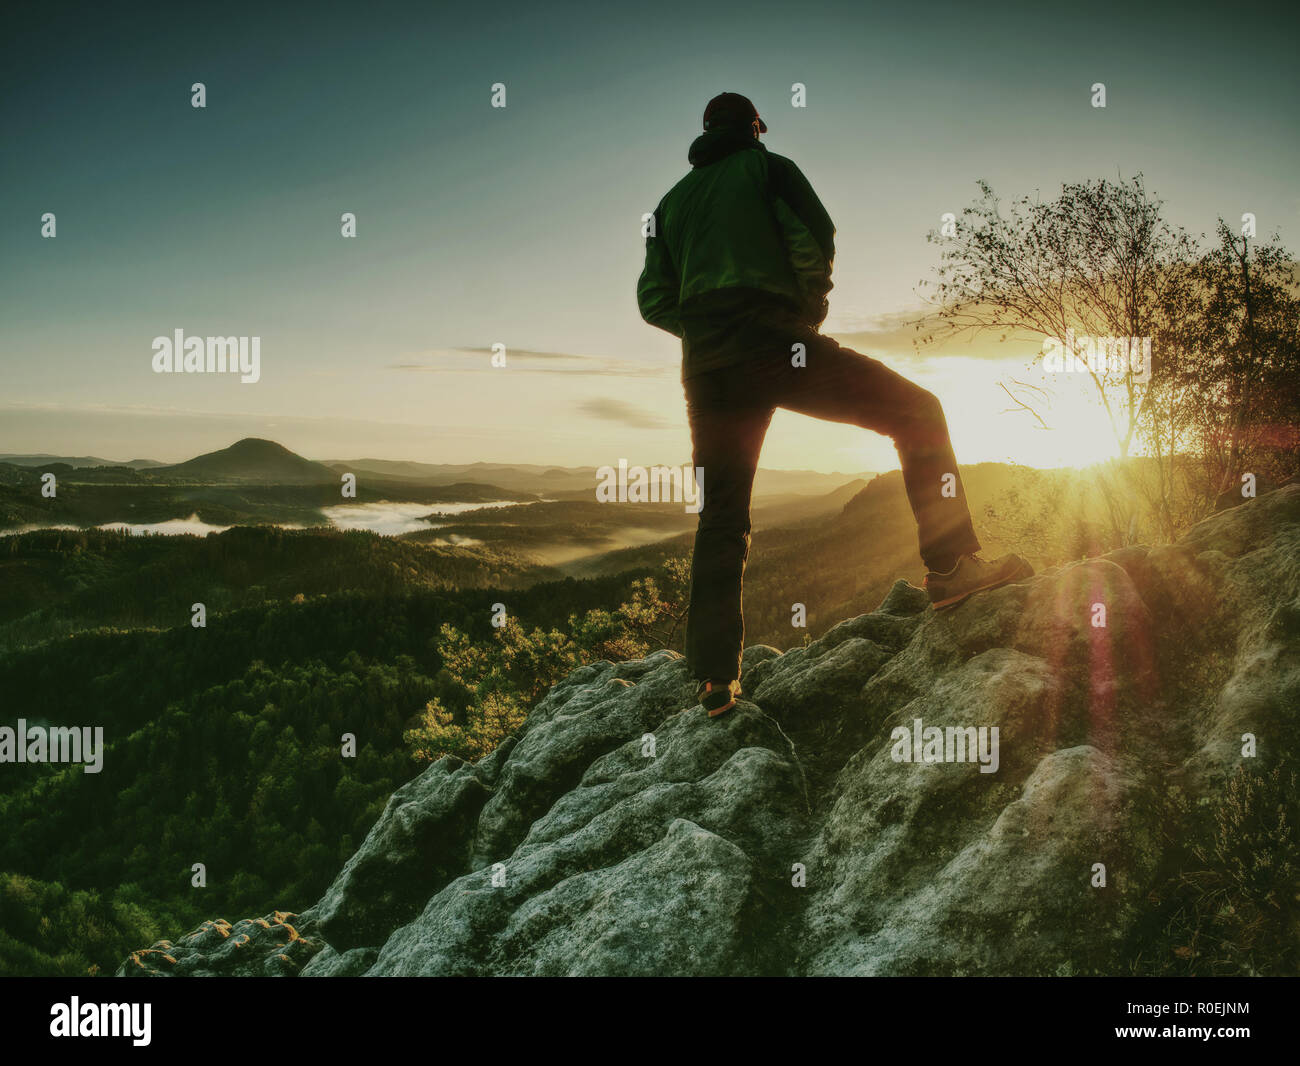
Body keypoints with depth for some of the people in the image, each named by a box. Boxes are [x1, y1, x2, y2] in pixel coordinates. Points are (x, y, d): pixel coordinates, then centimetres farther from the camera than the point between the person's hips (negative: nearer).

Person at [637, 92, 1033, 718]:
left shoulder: (673, 201, 26)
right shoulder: (767, 166, 13)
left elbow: (655, 301, 19)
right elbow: (815, 239, -3)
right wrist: (810, 314, 11)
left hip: (704, 366, 6)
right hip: (772, 340, -5)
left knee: (721, 517, 10)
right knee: (916, 412, 1)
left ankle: (714, 678, 6)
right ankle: (950, 567, -12)